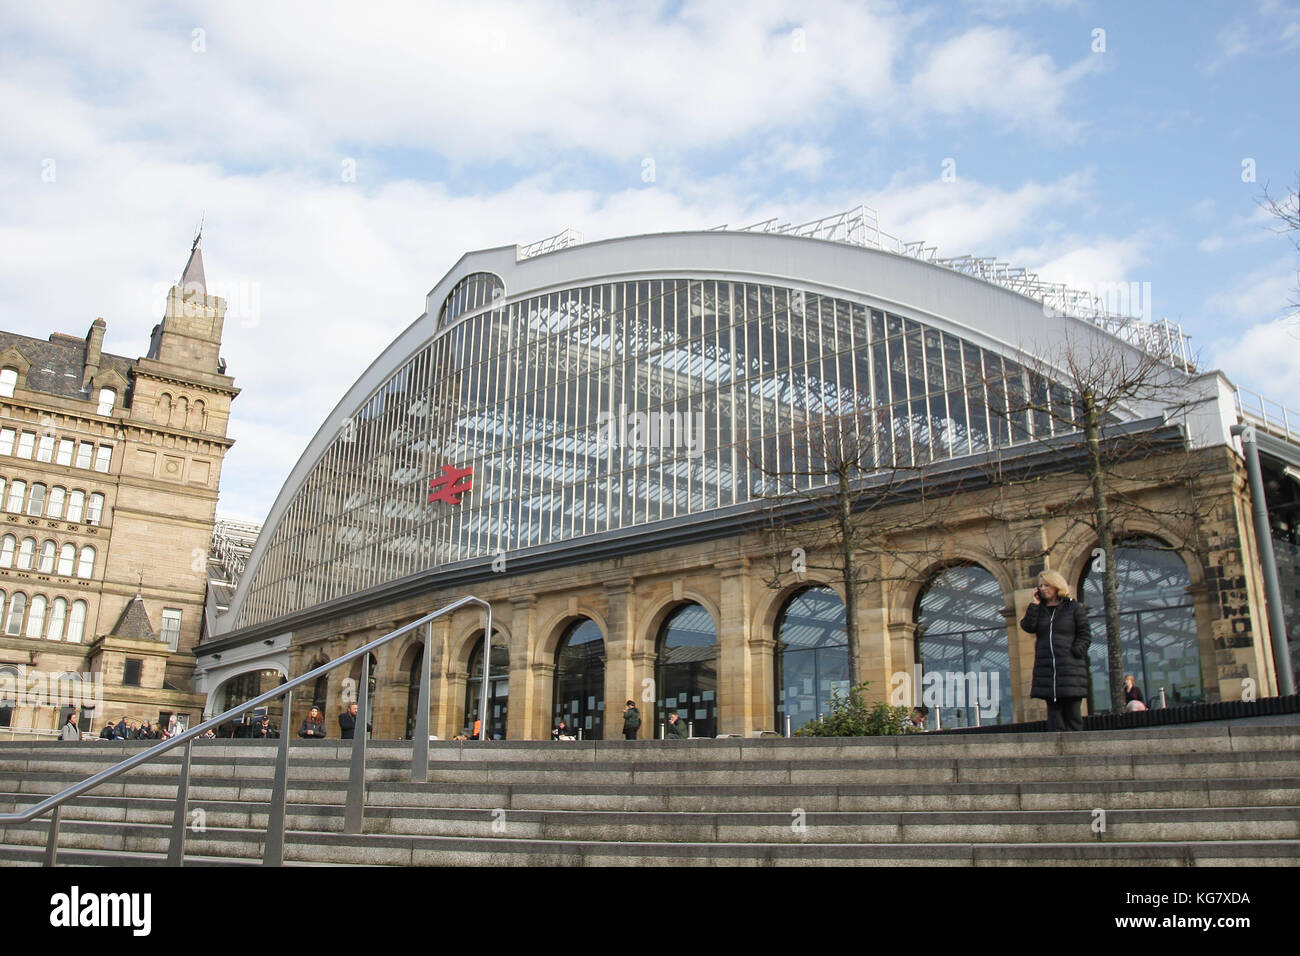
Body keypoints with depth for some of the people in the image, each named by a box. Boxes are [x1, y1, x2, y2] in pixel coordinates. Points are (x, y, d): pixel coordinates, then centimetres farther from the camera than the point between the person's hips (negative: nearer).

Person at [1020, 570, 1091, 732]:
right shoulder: (1039, 609, 16)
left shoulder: (1074, 607, 6)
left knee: (1072, 711, -4)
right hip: (1046, 668, 3)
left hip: (1070, 668, -3)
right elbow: (1027, 627, -1)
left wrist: (1074, 652, -11)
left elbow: (1086, 634, 1)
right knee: (1053, 712, 1)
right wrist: (1035, 604, -1)